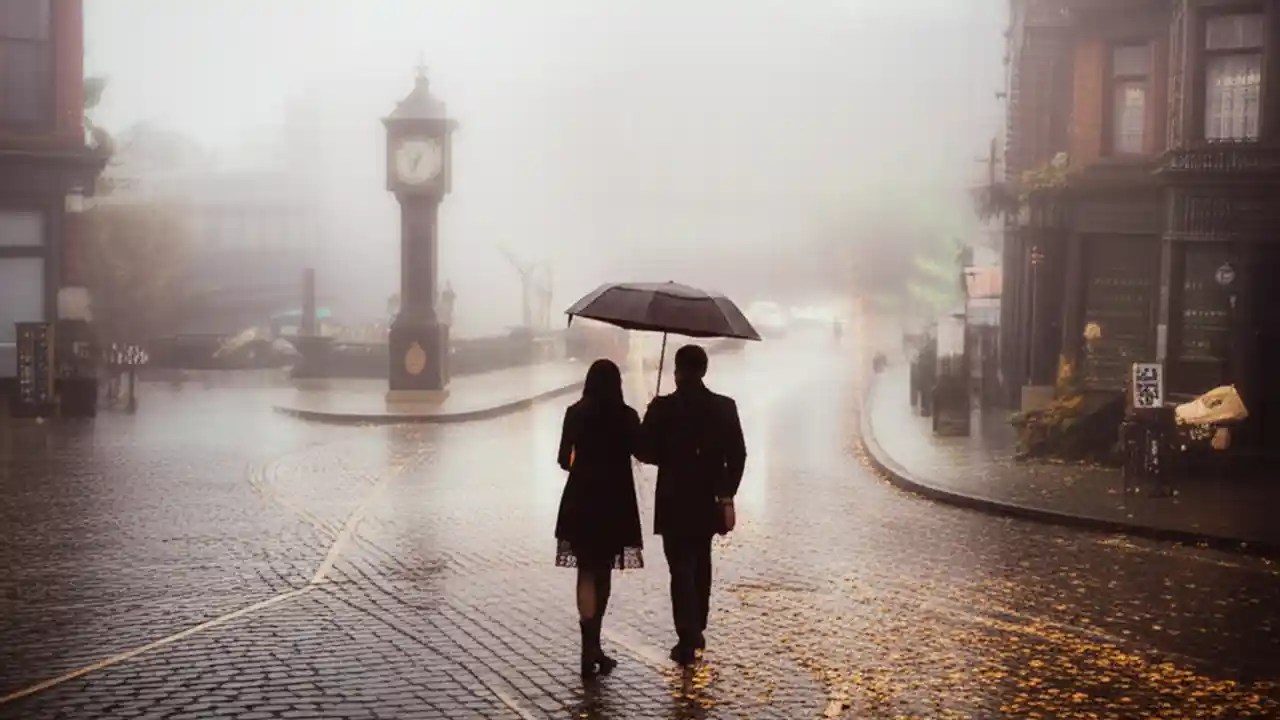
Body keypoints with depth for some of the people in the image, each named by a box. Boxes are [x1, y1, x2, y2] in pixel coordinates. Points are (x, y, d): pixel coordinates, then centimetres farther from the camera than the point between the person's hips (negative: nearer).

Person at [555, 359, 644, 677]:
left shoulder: (575, 413, -5)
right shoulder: (626, 416, -6)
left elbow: (564, 460, -3)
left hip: (581, 500, 0)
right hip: (615, 501, 0)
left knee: (587, 570, 2)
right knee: (603, 571, 14)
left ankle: (591, 647, -14)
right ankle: (593, 644, 24)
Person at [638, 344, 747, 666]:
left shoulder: (662, 408, -11)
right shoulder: (725, 407, -3)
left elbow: (644, 451, -8)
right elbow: (737, 455, -6)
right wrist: (727, 497, -3)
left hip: (675, 502, -3)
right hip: (709, 502, 3)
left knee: (682, 570, -1)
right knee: (700, 566, 19)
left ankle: (688, 641, -8)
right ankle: (697, 632, 28)